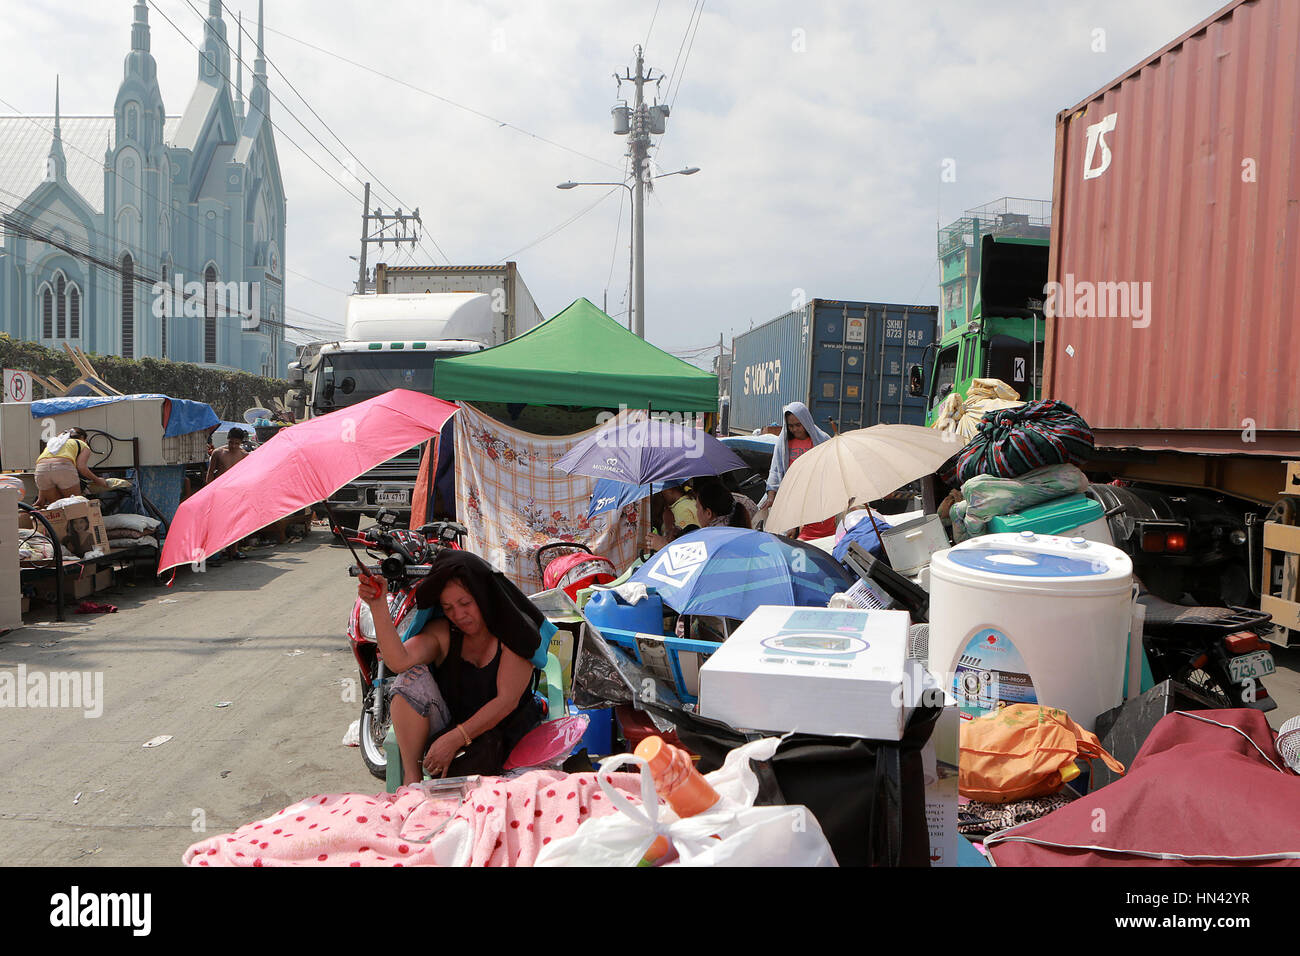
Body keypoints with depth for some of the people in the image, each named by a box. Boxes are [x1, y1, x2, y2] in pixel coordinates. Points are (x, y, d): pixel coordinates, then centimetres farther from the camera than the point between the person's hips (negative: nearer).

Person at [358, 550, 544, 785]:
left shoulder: (514, 632, -9)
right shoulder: (442, 631, 0)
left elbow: (507, 701, -17)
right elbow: (399, 661, -19)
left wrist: (455, 739, -24)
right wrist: (378, 606, -27)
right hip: (447, 727, 4)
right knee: (414, 677, -22)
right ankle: (411, 779, -18)